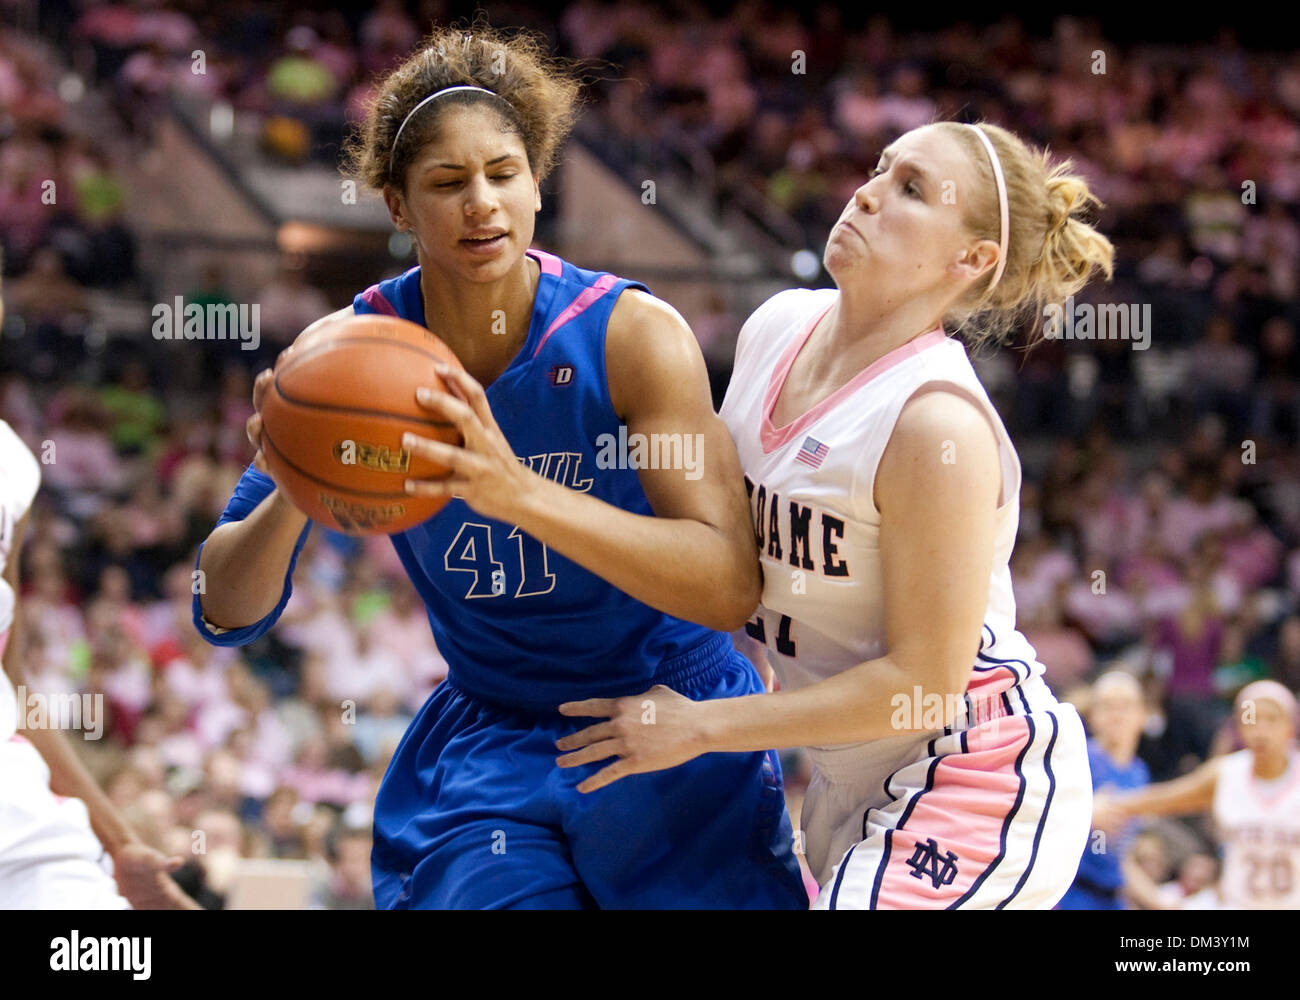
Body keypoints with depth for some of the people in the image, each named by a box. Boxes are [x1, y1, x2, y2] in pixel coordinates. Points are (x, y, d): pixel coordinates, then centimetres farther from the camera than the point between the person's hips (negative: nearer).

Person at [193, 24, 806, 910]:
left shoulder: (633, 334, -19)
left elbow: (732, 588, -29)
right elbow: (227, 612, -10)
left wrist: (519, 493, -43)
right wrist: (291, 498, -33)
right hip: (484, 749, 2)